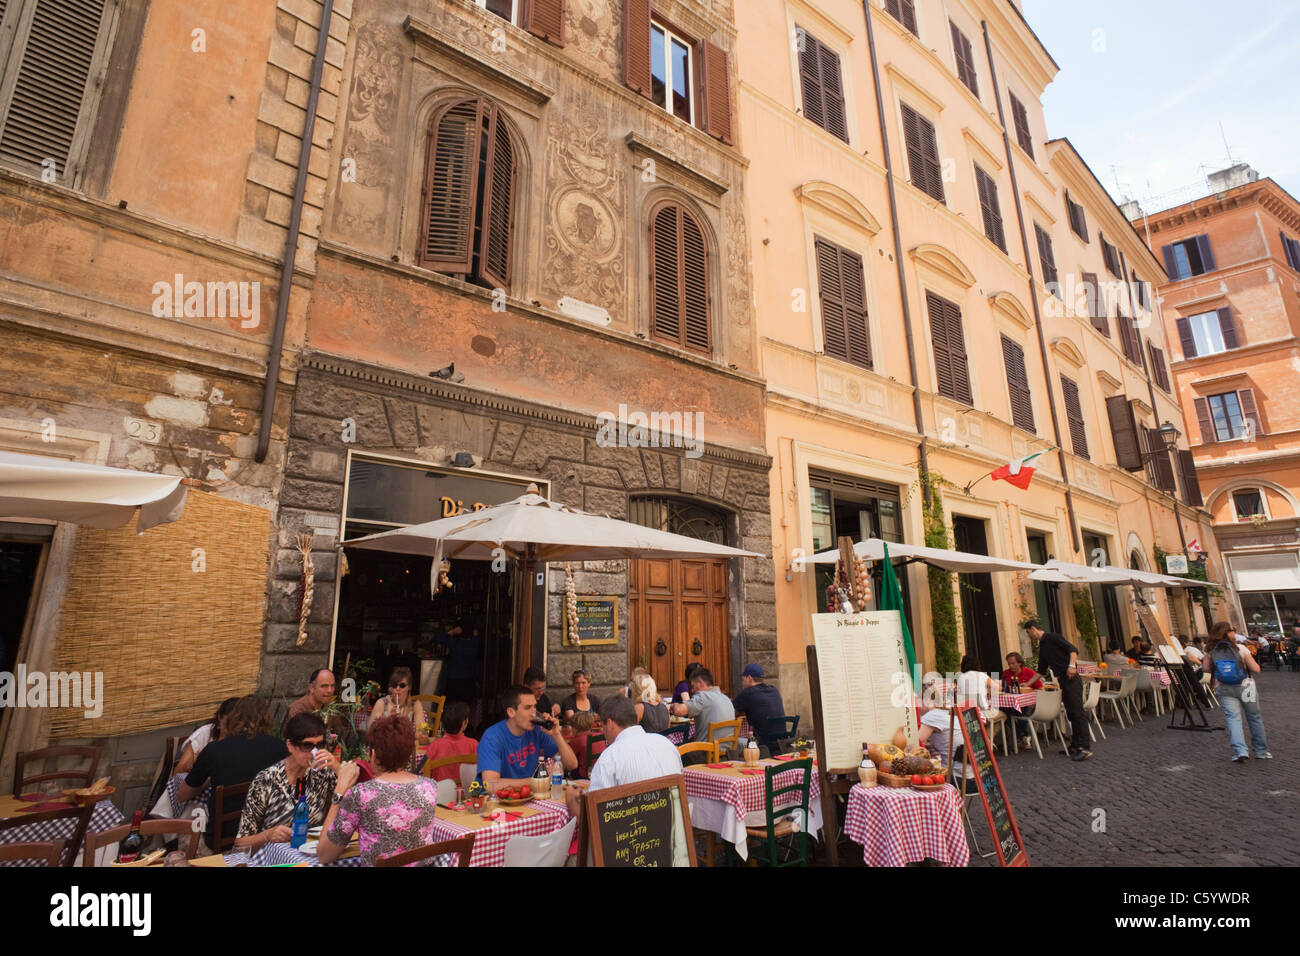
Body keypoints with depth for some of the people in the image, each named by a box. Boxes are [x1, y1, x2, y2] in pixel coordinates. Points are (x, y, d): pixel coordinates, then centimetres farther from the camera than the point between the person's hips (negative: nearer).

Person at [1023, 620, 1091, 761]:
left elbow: (1073, 649, -14)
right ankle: (1075, 745, 15)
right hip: (1063, 680, 9)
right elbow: (1041, 670, 27)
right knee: (1071, 714, 10)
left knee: (1077, 713, -10)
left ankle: (1084, 748, -11)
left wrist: (1071, 665, -28)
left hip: (1071, 678, -9)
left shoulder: (1052, 637, -3)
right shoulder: (1042, 646, 22)